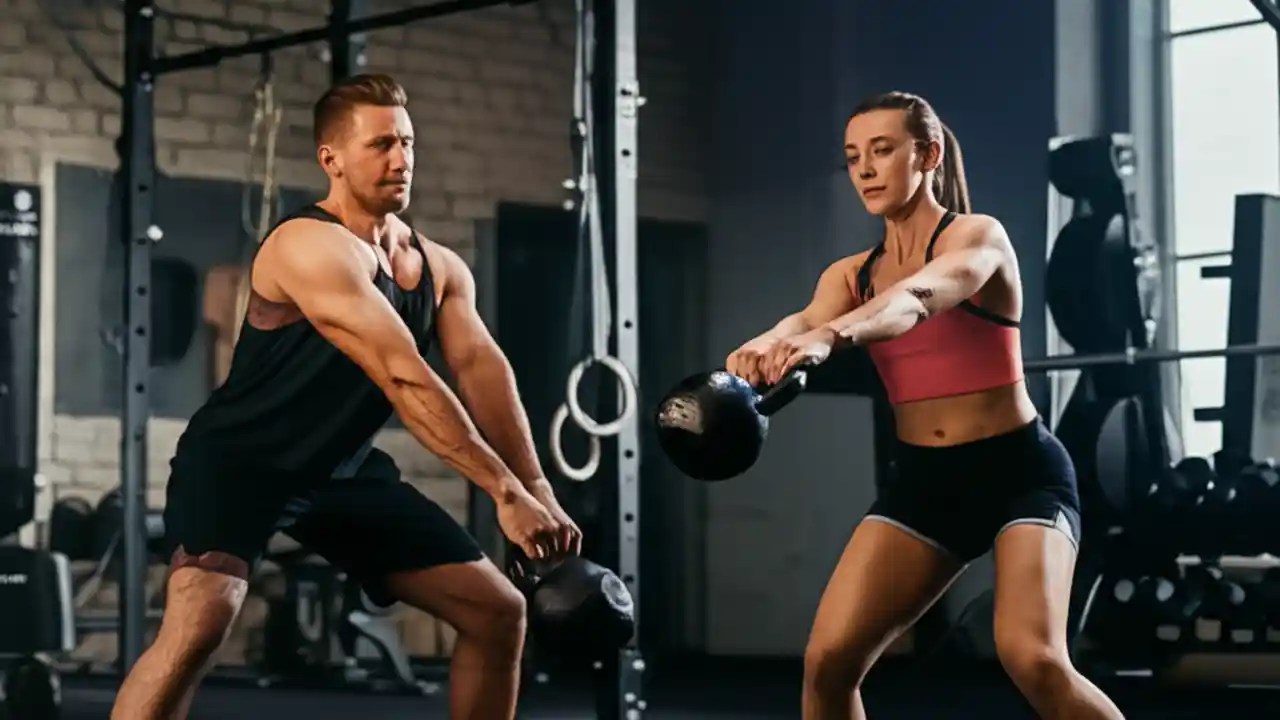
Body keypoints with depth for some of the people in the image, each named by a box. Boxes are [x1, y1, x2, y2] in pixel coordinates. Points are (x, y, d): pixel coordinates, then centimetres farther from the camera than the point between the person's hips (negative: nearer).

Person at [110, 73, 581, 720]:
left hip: (341, 471, 8)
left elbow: (481, 369, -11)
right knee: (199, 623, -32)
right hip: (238, 461, -8)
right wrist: (506, 493, -34)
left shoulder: (441, 269, 3)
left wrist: (539, 494, -25)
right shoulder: (313, 246, -24)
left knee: (498, 611, 5)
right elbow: (404, 378, -31)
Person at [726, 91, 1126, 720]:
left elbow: (917, 298, -31)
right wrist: (764, 349, -42)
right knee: (829, 658, -7)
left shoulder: (980, 237, -8)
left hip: (1019, 469, -5)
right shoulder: (851, 274, 7)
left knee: (1032, 657, -25)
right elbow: (807, 319, -16)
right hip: (923, 478, 5)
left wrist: (832, 335, -52)